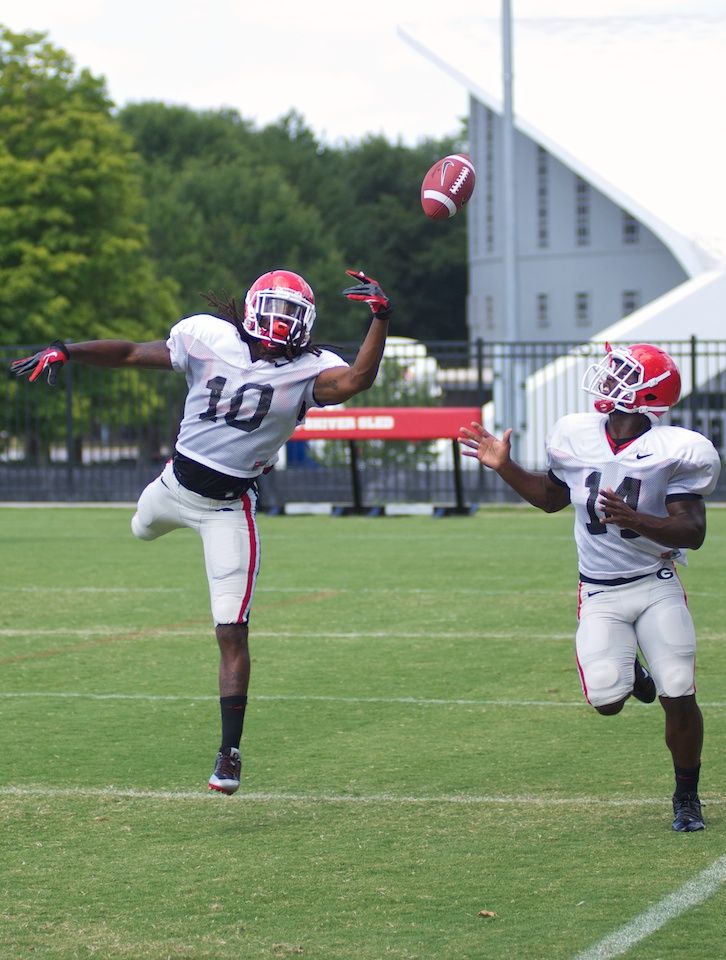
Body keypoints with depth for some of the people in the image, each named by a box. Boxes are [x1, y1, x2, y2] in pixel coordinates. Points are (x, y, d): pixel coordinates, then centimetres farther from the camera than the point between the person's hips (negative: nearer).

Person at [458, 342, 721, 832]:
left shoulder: (674, 453, -15)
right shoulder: (578, 438, -2)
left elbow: (693, 532, -18)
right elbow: (553, 497, 17)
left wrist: (633, 519, -32)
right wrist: (505, 467, 6)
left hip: (657, 586, -3)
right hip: (601, 593, 3)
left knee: (679, 696, -9)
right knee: (606, 699, -14)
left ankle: (687, 795, 16)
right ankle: (629, 671, 26)